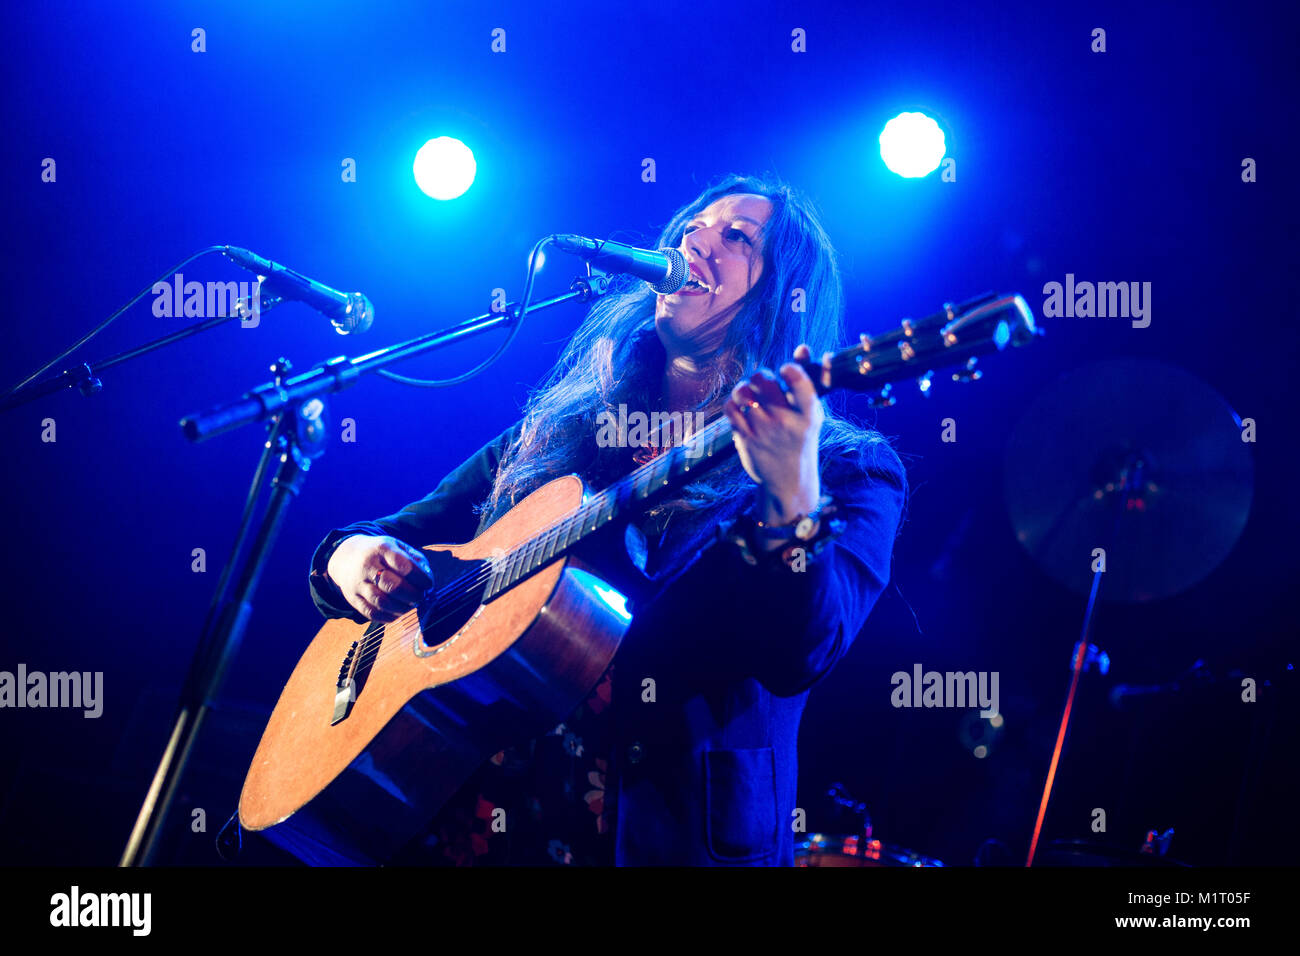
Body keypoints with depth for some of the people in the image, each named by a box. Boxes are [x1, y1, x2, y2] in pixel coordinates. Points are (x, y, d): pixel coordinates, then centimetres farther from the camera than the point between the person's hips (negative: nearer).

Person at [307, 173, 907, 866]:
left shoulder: (849, 471, 5)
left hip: (668, 829, -2)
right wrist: (353, 555, -2)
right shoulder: (555, 432, 16)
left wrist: (791, 503, -26)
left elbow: (800, 657, -11)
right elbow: (403, 530, 19)